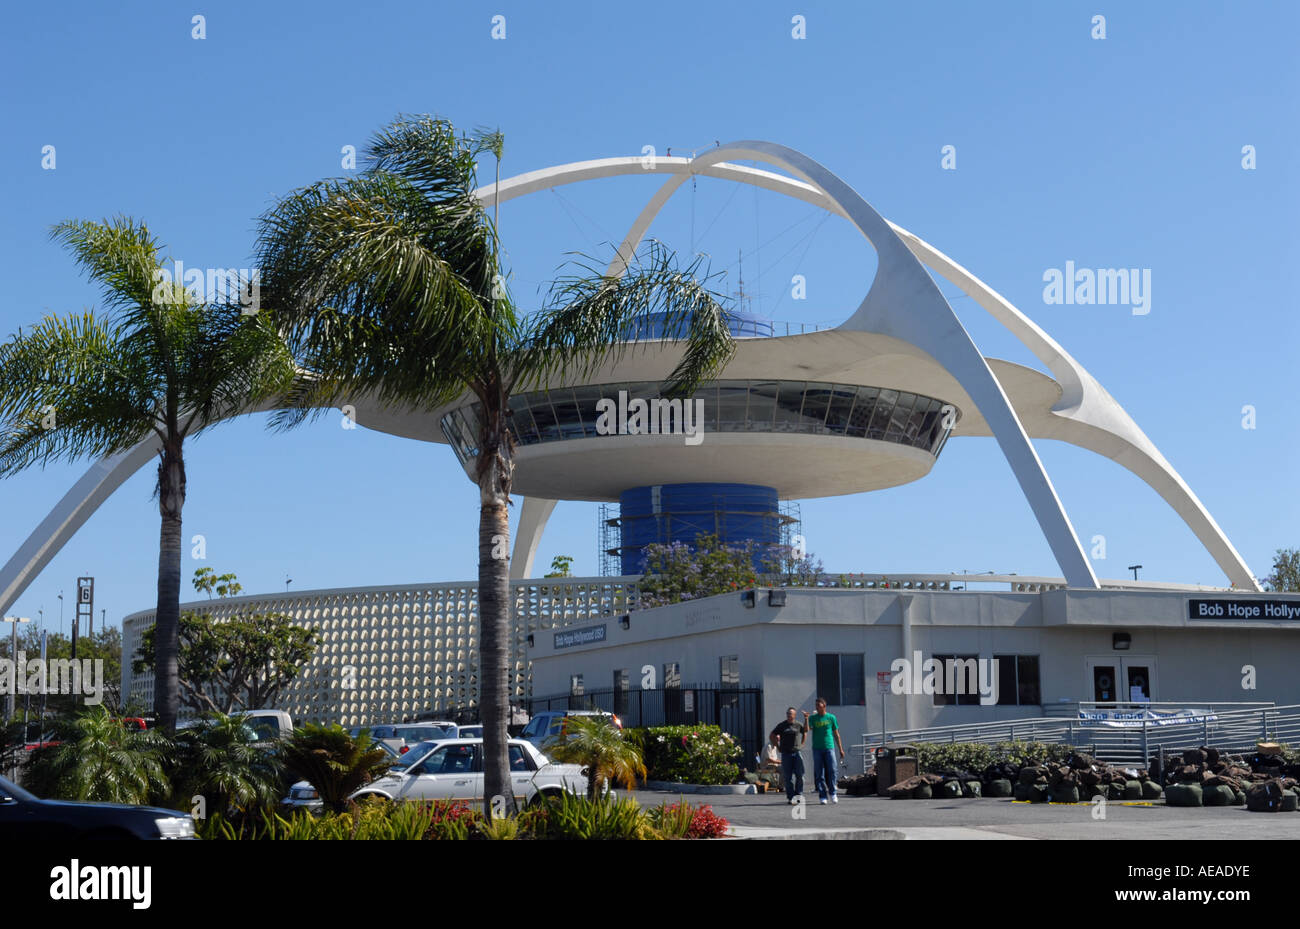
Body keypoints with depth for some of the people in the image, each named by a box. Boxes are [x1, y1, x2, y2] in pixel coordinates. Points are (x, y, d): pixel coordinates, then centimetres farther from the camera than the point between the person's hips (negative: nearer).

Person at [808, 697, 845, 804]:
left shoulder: (831, 717, 6)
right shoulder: (813, 718, 6)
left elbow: (836, 734, 11)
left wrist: (841, 749, 9)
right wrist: (806, 718, -25)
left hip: (829, 748, 0)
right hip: (817, 749, 0)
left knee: (831, 771, -6)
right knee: (819, 774, 0)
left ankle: (832, 793, 8)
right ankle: (822, 796, 4)